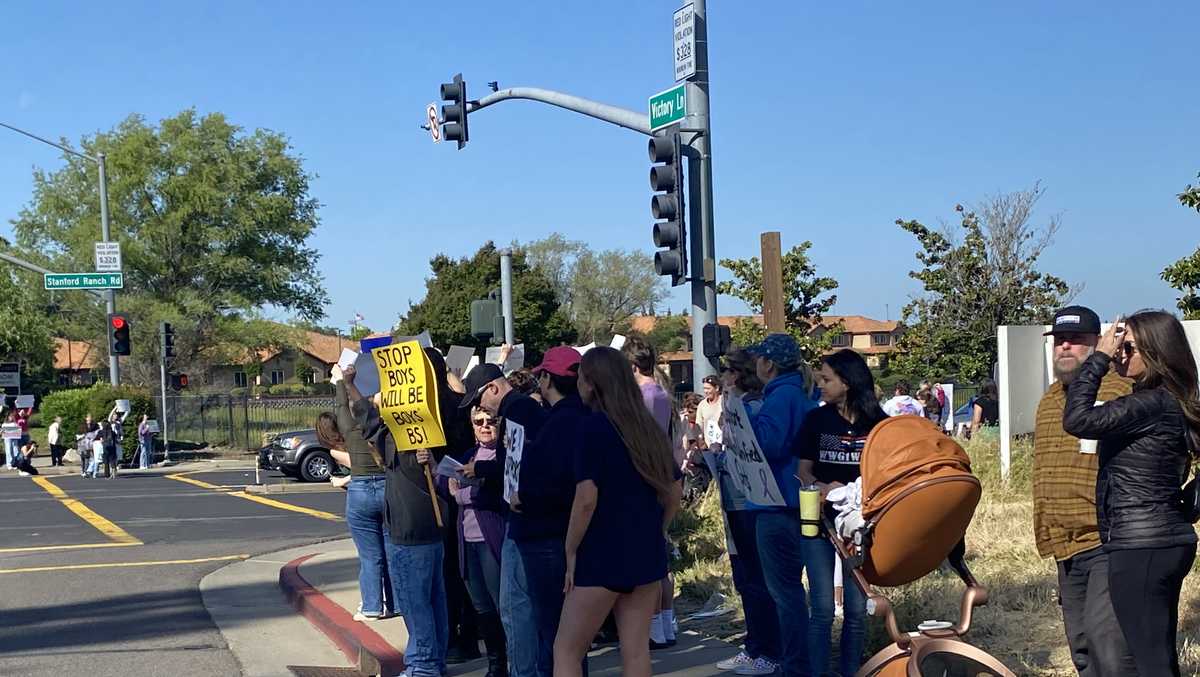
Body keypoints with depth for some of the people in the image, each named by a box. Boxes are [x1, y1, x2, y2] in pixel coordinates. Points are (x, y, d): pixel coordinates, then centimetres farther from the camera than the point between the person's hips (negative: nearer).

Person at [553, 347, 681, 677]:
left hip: (603, 553, -7)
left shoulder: (594, 426, -12)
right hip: (648, 552, 7)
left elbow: (586, 499, -18)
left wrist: (571, 552, -8)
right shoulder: (649, 427, 8)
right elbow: (674, 491, 14)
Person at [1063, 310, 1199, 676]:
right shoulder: (1167, 401, 13)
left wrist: (1099, 358, -18)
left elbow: (1077, 420, -25)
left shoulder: (1153, 404, -17)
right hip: (1165, 541, 10)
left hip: (1142, 548, -10)